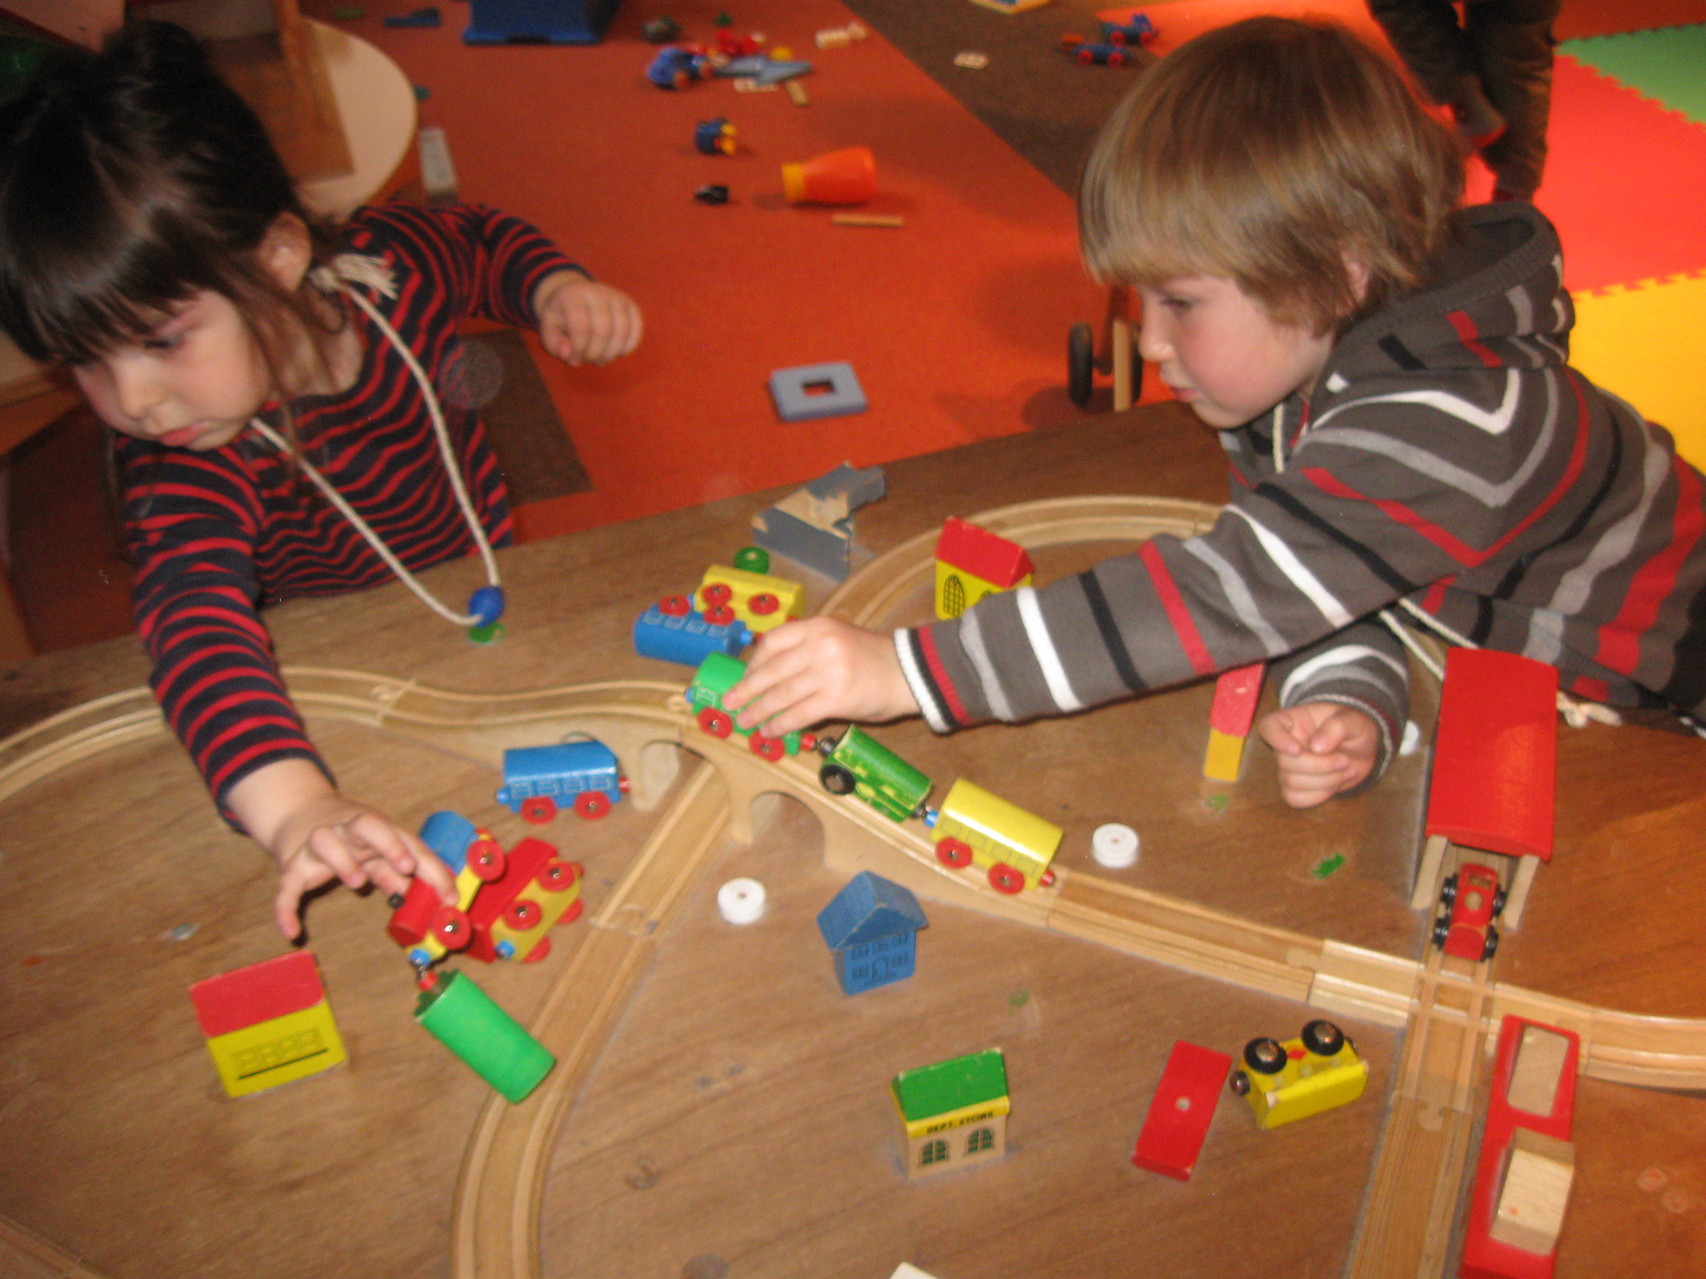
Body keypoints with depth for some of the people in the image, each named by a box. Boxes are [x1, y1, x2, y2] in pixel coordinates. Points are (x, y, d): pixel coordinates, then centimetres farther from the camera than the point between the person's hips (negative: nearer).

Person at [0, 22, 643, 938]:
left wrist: (557, 291, -21)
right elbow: (197, 620, -50)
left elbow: (486, 242, 1)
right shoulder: (178, 467, -33)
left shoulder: (391, 263, -23)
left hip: (489, 599, 1)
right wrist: (295, 810, -67)